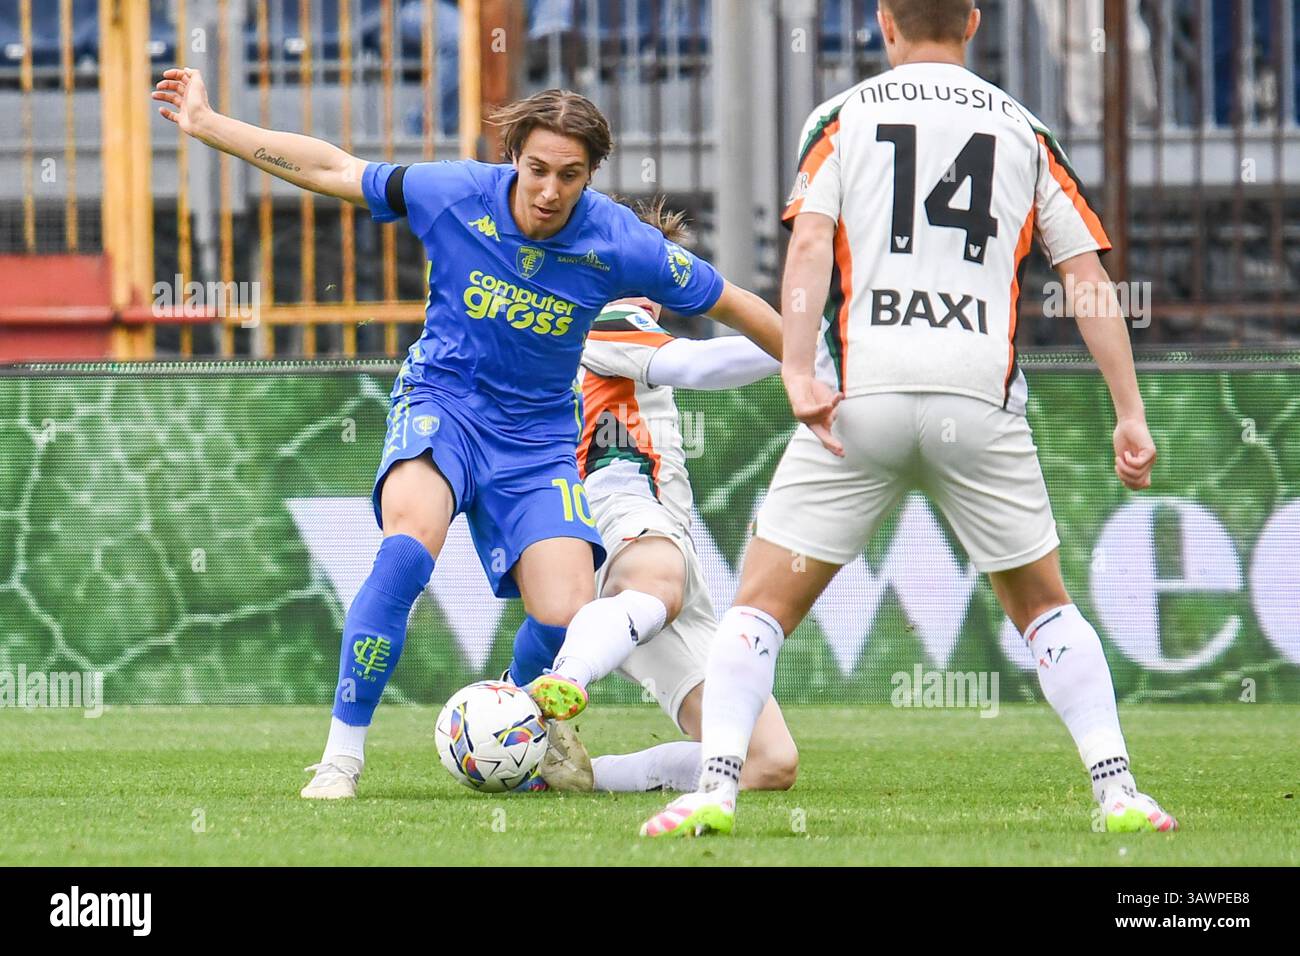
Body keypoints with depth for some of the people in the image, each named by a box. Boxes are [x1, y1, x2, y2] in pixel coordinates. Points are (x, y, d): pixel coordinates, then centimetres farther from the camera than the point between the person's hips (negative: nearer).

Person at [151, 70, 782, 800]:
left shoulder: (618, 243, -13)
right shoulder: (456, 195, -13)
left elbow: (729, 304, -1)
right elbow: (332, 170, -3)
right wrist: (206, 124, -2)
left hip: (538, 437, 2)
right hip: (442, 403, -1)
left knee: (566, 619, -17)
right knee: (411, 539, -35)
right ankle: (342, 753, -28)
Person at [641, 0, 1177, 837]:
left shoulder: (842, 118, 10)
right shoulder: (1024, 131, 15)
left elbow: (810, 242, -6)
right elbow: (1088, 275, 10)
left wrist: (798, 370, -14)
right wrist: (1131, 414, 11)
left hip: (860, 393, -1)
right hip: (981, 396, 1)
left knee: (763, 605, 7)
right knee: (1045, 608, 19)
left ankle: (717, 787, -8)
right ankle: (1118, 790, 8)